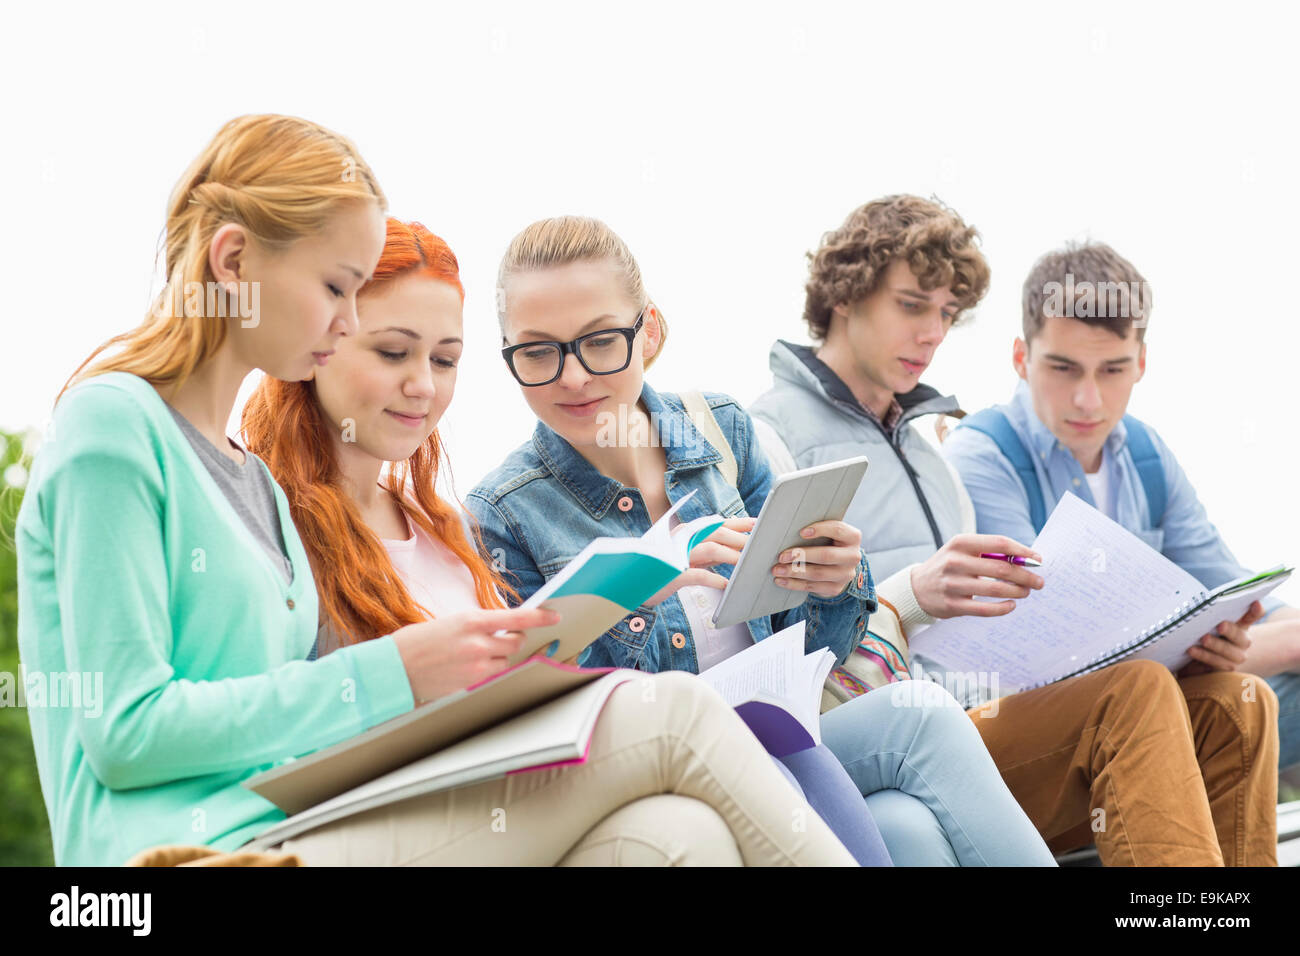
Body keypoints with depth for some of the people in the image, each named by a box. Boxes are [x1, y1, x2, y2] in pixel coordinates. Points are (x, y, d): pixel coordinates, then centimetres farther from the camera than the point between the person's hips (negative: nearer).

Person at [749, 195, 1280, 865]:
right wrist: (910, 596, -26)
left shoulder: (927, 449, 29)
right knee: (1134, 694, -29)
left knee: (1231, 705, -12)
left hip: (981, 722, 8)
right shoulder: (767, 436, 1)